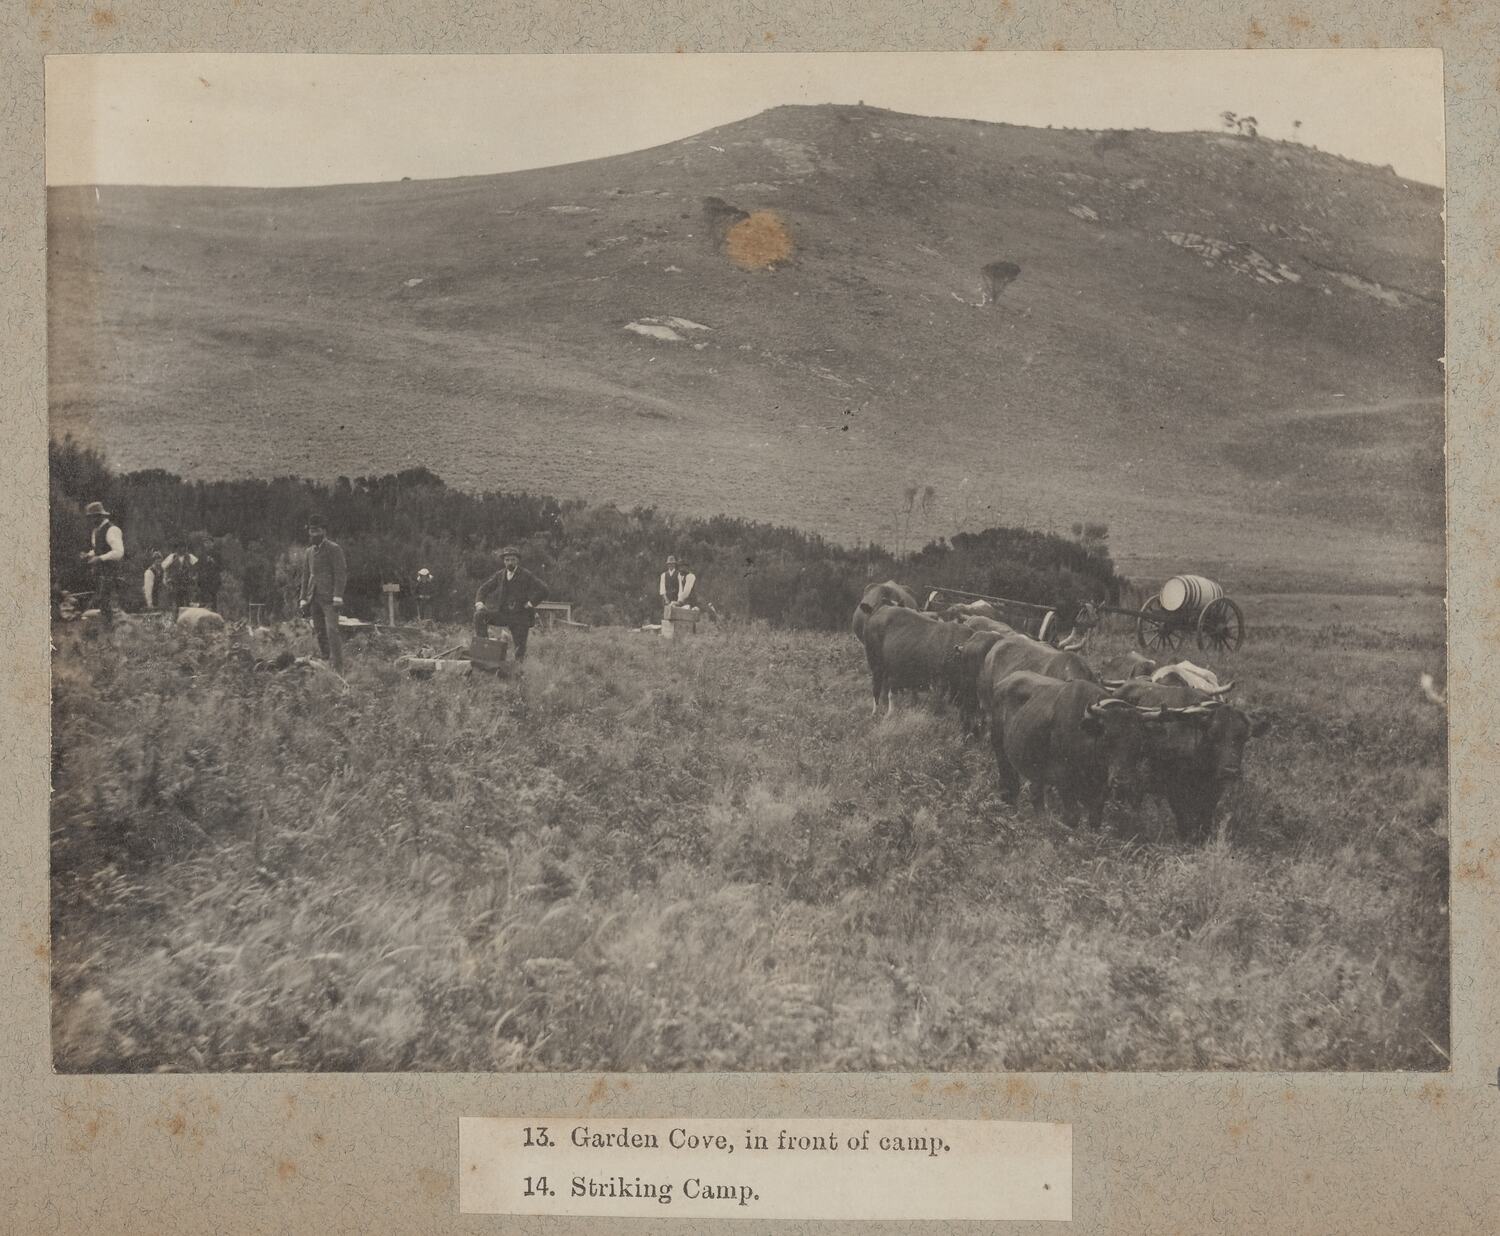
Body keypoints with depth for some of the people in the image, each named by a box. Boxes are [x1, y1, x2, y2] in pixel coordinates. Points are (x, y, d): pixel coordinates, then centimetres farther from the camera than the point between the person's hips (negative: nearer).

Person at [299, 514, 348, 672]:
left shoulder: (334, 549, -2)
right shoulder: (309, 552, 17)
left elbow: (341, 574, -8)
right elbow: (305, 576, 20)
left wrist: (338, 597, -17)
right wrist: (304, 600, 12)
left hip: (329, 598, -6)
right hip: (314, 598, 6)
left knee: (332, 630, -16)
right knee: (319, 633, 5)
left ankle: (337, 665, -16)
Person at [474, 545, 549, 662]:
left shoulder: (526, 576, -4)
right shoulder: (499, 575, 9)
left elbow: (543, 590, -11)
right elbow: (484, 588, 14)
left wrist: (530, 603, -14)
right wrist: (479, 602, -4)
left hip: (520, 617, -3)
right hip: (502, 612, 3)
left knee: (520, 648, -5)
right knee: (479, 615, -19)